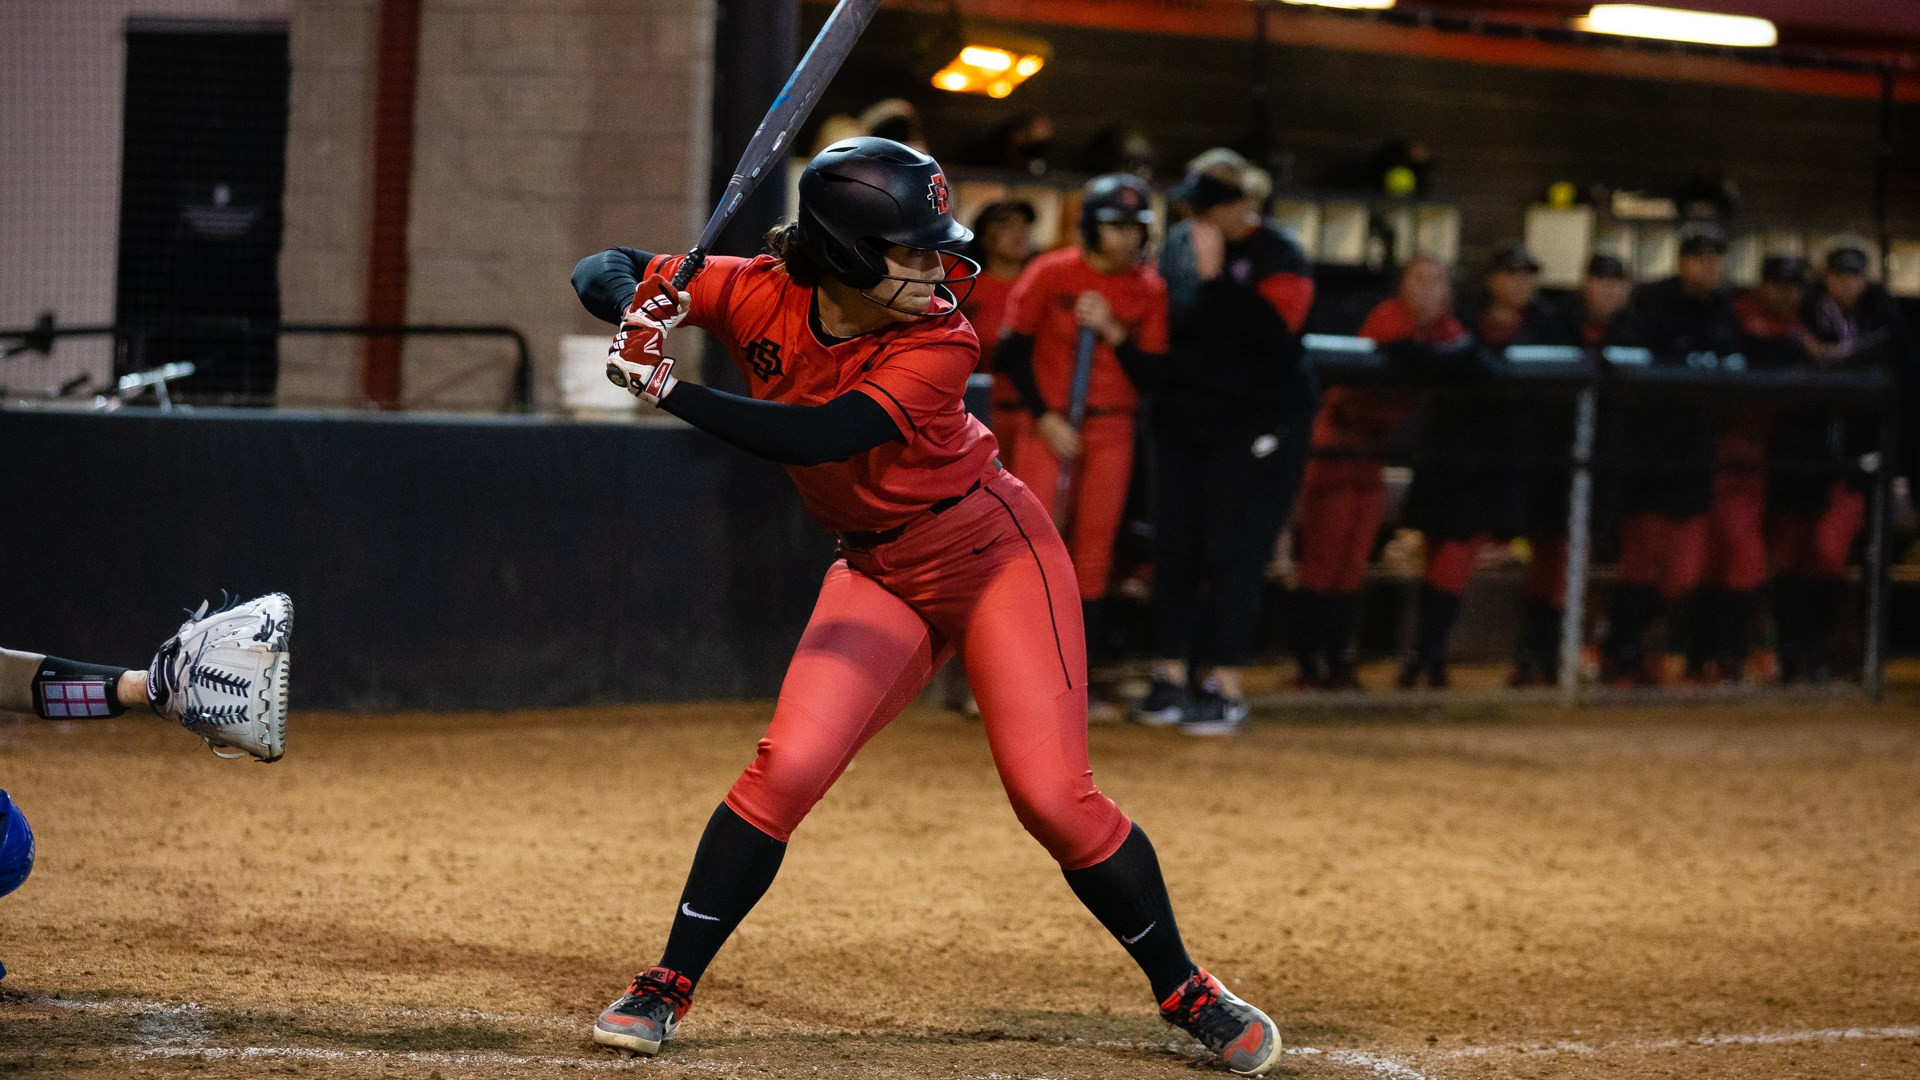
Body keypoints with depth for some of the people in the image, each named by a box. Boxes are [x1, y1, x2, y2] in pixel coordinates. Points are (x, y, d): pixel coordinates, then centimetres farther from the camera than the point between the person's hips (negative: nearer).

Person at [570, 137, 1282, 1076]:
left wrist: (669, 391, -41)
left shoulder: (939, 345, -26)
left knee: (1052, 796, -11)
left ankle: (1185, 992, 7)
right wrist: (638, 302, -31)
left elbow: (815, 438, -38)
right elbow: (604, 271, -8)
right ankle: (667, 989, -2)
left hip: (995, 551, -3)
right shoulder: (761, 297, -14)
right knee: (788, 766, -14)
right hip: (877, 574, 3)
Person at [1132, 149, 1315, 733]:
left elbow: (1271, 333, -26)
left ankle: (1224, 686, -4)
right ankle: (1172, 677, 14)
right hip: (1182, 419, 7)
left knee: (1233, 554, -8)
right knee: (1175, 548, 7)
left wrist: (1215, 276, -27)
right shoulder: (1180, 243, 9)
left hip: (1256, 424, -7)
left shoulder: (1279, 258, -11)